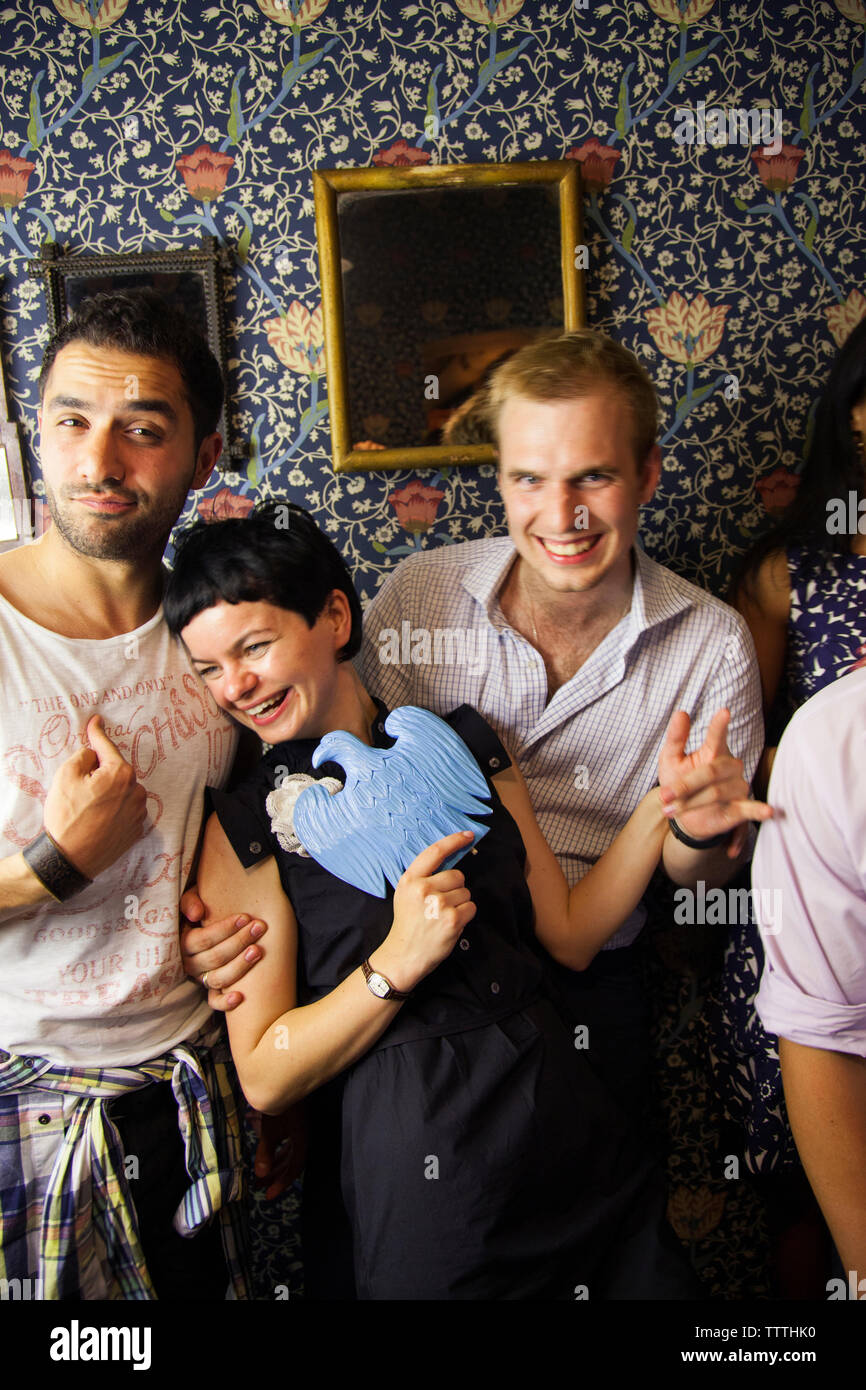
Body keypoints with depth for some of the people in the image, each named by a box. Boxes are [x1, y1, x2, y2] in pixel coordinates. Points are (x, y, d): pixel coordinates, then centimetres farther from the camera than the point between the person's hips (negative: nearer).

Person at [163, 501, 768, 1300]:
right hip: (410, 1167, -4)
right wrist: (397, 962, -21)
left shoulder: (464, 746, 2)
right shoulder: (245, 828, -8)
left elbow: (570, 934, 5)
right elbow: (264, 1077, -9)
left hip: (566, 1127, 4)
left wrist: (665, 813, -6)